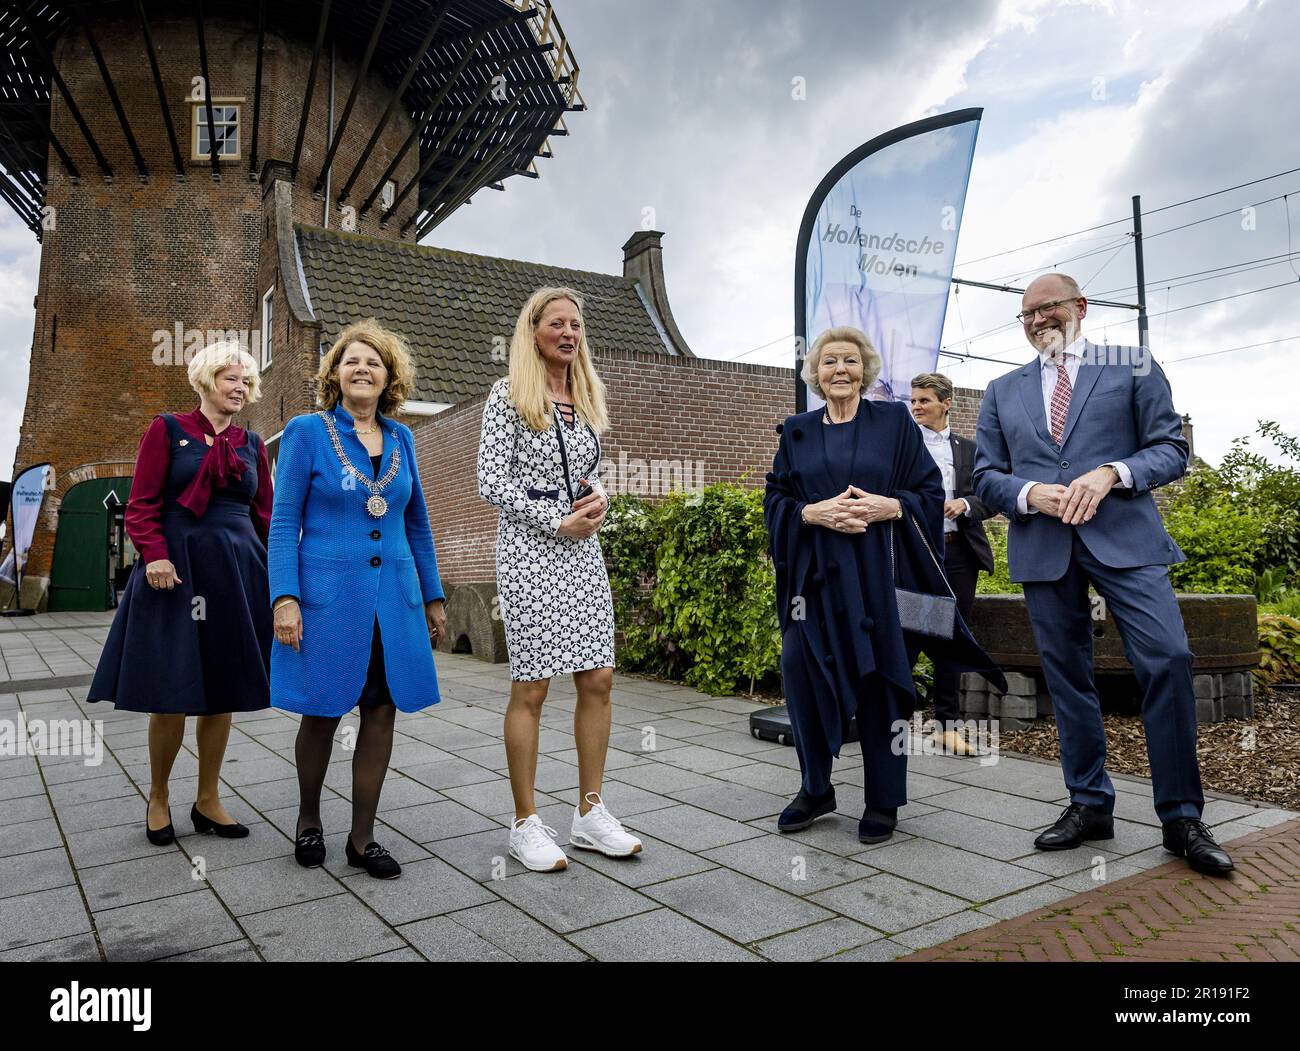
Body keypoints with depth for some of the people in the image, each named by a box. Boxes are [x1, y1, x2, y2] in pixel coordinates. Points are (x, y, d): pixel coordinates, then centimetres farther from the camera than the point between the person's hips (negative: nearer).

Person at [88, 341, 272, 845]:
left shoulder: (252, 444, 12)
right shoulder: (168, 430, 3)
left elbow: (265, 515, 13)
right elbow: (141, 505, -2)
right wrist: (154, 555, -17)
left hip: (237, 575, 4)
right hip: (177, 571, -3)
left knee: (223, 690, 6)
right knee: (172, 693, 0)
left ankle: (208, 800, 19)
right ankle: (158, 798, 21)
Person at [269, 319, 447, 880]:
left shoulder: (401, 438, 10)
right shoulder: (306, 431, -2)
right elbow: (284, 521, -4)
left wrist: (433, 596, 15)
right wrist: (285, 597, -14)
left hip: (394, 598, 4)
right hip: (327, 595, -3)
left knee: (381, 712, 5)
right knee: (322, 713, 7)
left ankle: (362, 838, 19)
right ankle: (308, 820, 33)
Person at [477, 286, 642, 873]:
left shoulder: (586, 398, 14)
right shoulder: (508, 396, -4)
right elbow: (491, 482, -9)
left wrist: (599, 501, 0)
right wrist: (557, 522, -13)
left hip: (583, 550, 6)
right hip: (529, 549, -6)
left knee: (598, 680, 4)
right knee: (532, 687, -2)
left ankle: (590, 814, 18)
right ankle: (526, 824, 12)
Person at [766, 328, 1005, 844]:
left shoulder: (895, 421, 7)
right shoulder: (796, 432, 12)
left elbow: (932, 492, 4)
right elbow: (775, 500, 7)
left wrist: (891, 507, -14)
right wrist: (813, 513, -12)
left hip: (879, 575, -1)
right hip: (815, 577, 2)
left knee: (881, 681, 0)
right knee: (803, 676, -3)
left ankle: (882, 801, 15)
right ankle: (815, 790, 17)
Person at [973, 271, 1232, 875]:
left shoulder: (1133, 368, 11)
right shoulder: (1003, 391, 17)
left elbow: (1171, 449, 4)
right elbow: (985, 477, 12)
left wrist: (1111, 472, -14)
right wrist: (1029, 493, -9)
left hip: (1123, 537, -2)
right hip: (1042, 547, 3)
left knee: (1168, 659, -13)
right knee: (1066, 677, 6)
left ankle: (1180, 817, 1)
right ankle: (1089, 805, 18)